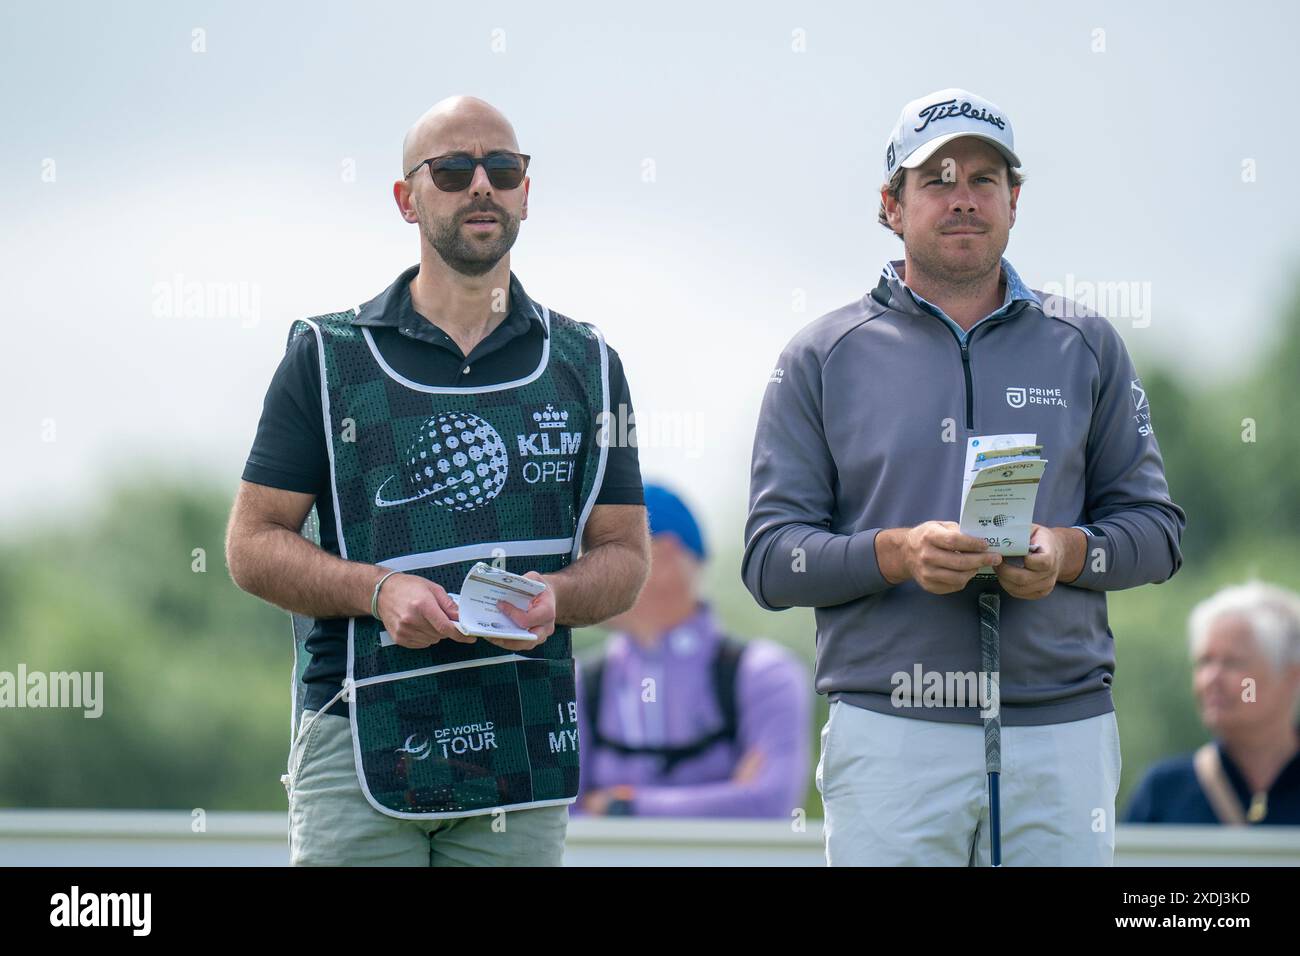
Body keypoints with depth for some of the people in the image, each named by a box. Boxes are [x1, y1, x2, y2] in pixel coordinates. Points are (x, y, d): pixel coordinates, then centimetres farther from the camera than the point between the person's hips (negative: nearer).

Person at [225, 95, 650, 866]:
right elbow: (254, 544, 4)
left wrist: (555, 597, -10)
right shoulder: (328, 356, 6)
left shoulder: (586, 364, 12)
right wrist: (378, 590, -13)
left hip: (524, 742, 2)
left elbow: (625, 554, 13)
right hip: (361, 737, -2)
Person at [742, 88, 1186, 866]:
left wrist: (1067, 552, -10)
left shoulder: (1086, 348, 13)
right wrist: (896, 554, -16)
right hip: (889, 735, -1)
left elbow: (1156, 528, 11)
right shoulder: (823, 358, 8)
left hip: (1062, 734, 2)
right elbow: (771, 559, 2)